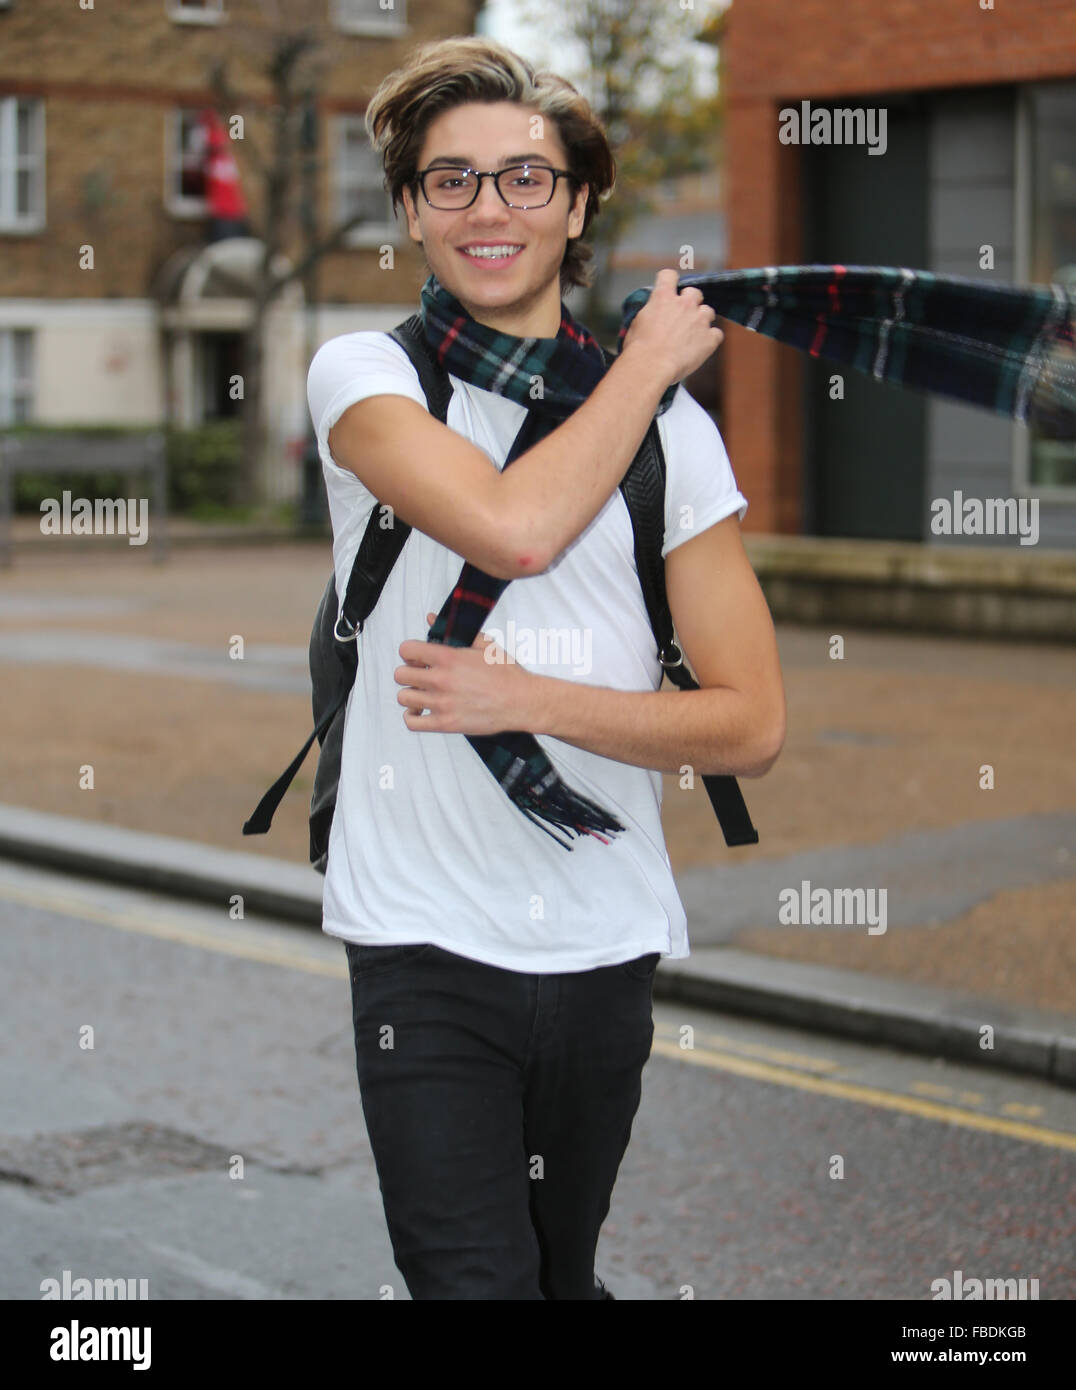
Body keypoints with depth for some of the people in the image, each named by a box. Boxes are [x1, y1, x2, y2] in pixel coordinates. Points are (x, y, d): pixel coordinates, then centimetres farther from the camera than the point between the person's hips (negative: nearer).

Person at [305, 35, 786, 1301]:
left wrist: (529, 700, -14)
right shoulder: (364, 375, -1)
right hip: (428, 945, -3)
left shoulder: (669, 429, 4)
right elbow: (512, 526, -22)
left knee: (562, 1272, 18)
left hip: (608, 946, 3)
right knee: (474, 1280, -11)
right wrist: (649, 358, -8)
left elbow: (750, 725, -1)